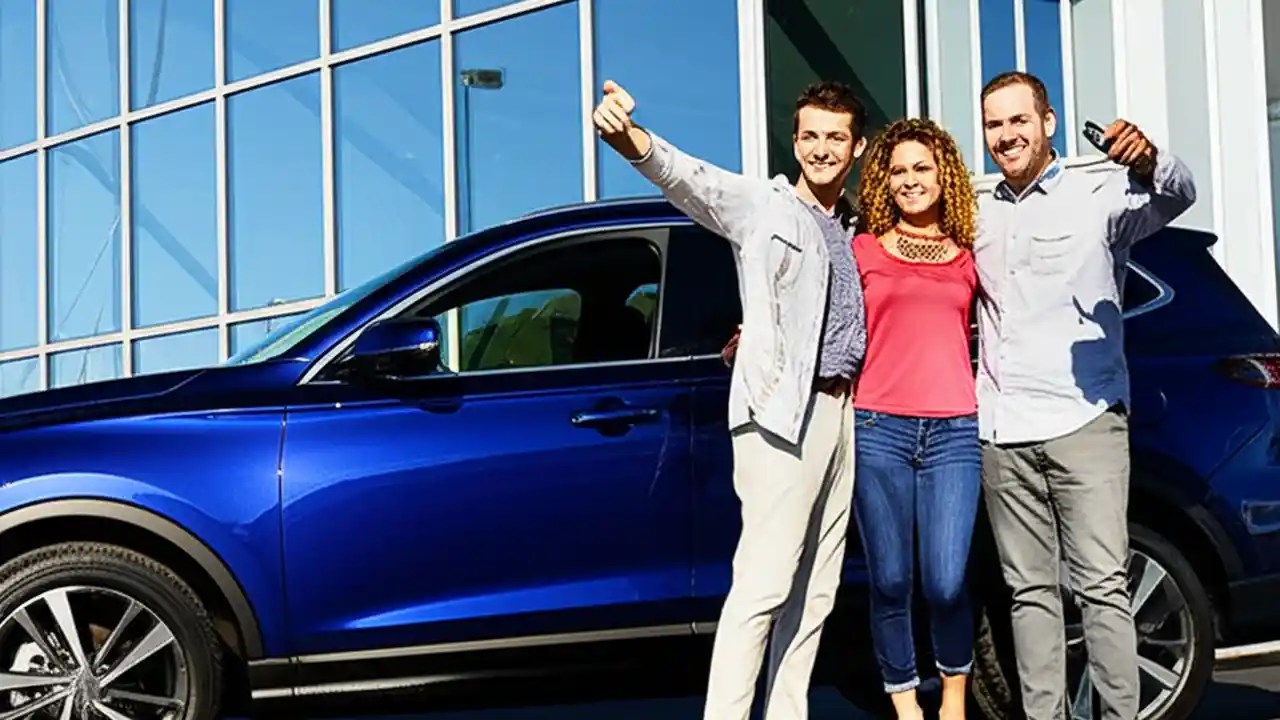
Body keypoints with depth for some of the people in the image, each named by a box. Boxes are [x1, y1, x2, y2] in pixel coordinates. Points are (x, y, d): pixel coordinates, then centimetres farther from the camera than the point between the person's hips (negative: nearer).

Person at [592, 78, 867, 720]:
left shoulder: (854, 223, 16)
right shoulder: (759, 203, -1)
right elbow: (689, 177, -20)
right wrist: (629, 138, -40)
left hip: (842, 409, 7)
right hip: (782, 410, -7)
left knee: (815, 589, 9)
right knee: (763, 584, -12)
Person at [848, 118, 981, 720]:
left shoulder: (968, 257, 15)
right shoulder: (862, 250, 11)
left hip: (954, 432, 1)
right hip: (877, 428, 0)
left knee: (945, 585, -7)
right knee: (890, 583, 0)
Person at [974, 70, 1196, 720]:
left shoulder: (1097, 194, 0)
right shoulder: (979, 214, 15)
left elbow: (1175, 197, -21)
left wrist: (1150, 165, -43)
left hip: (1083, 422, -5)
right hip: (1002, 433, 5)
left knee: (1101, 586, -8)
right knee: (1030, 591, 8)